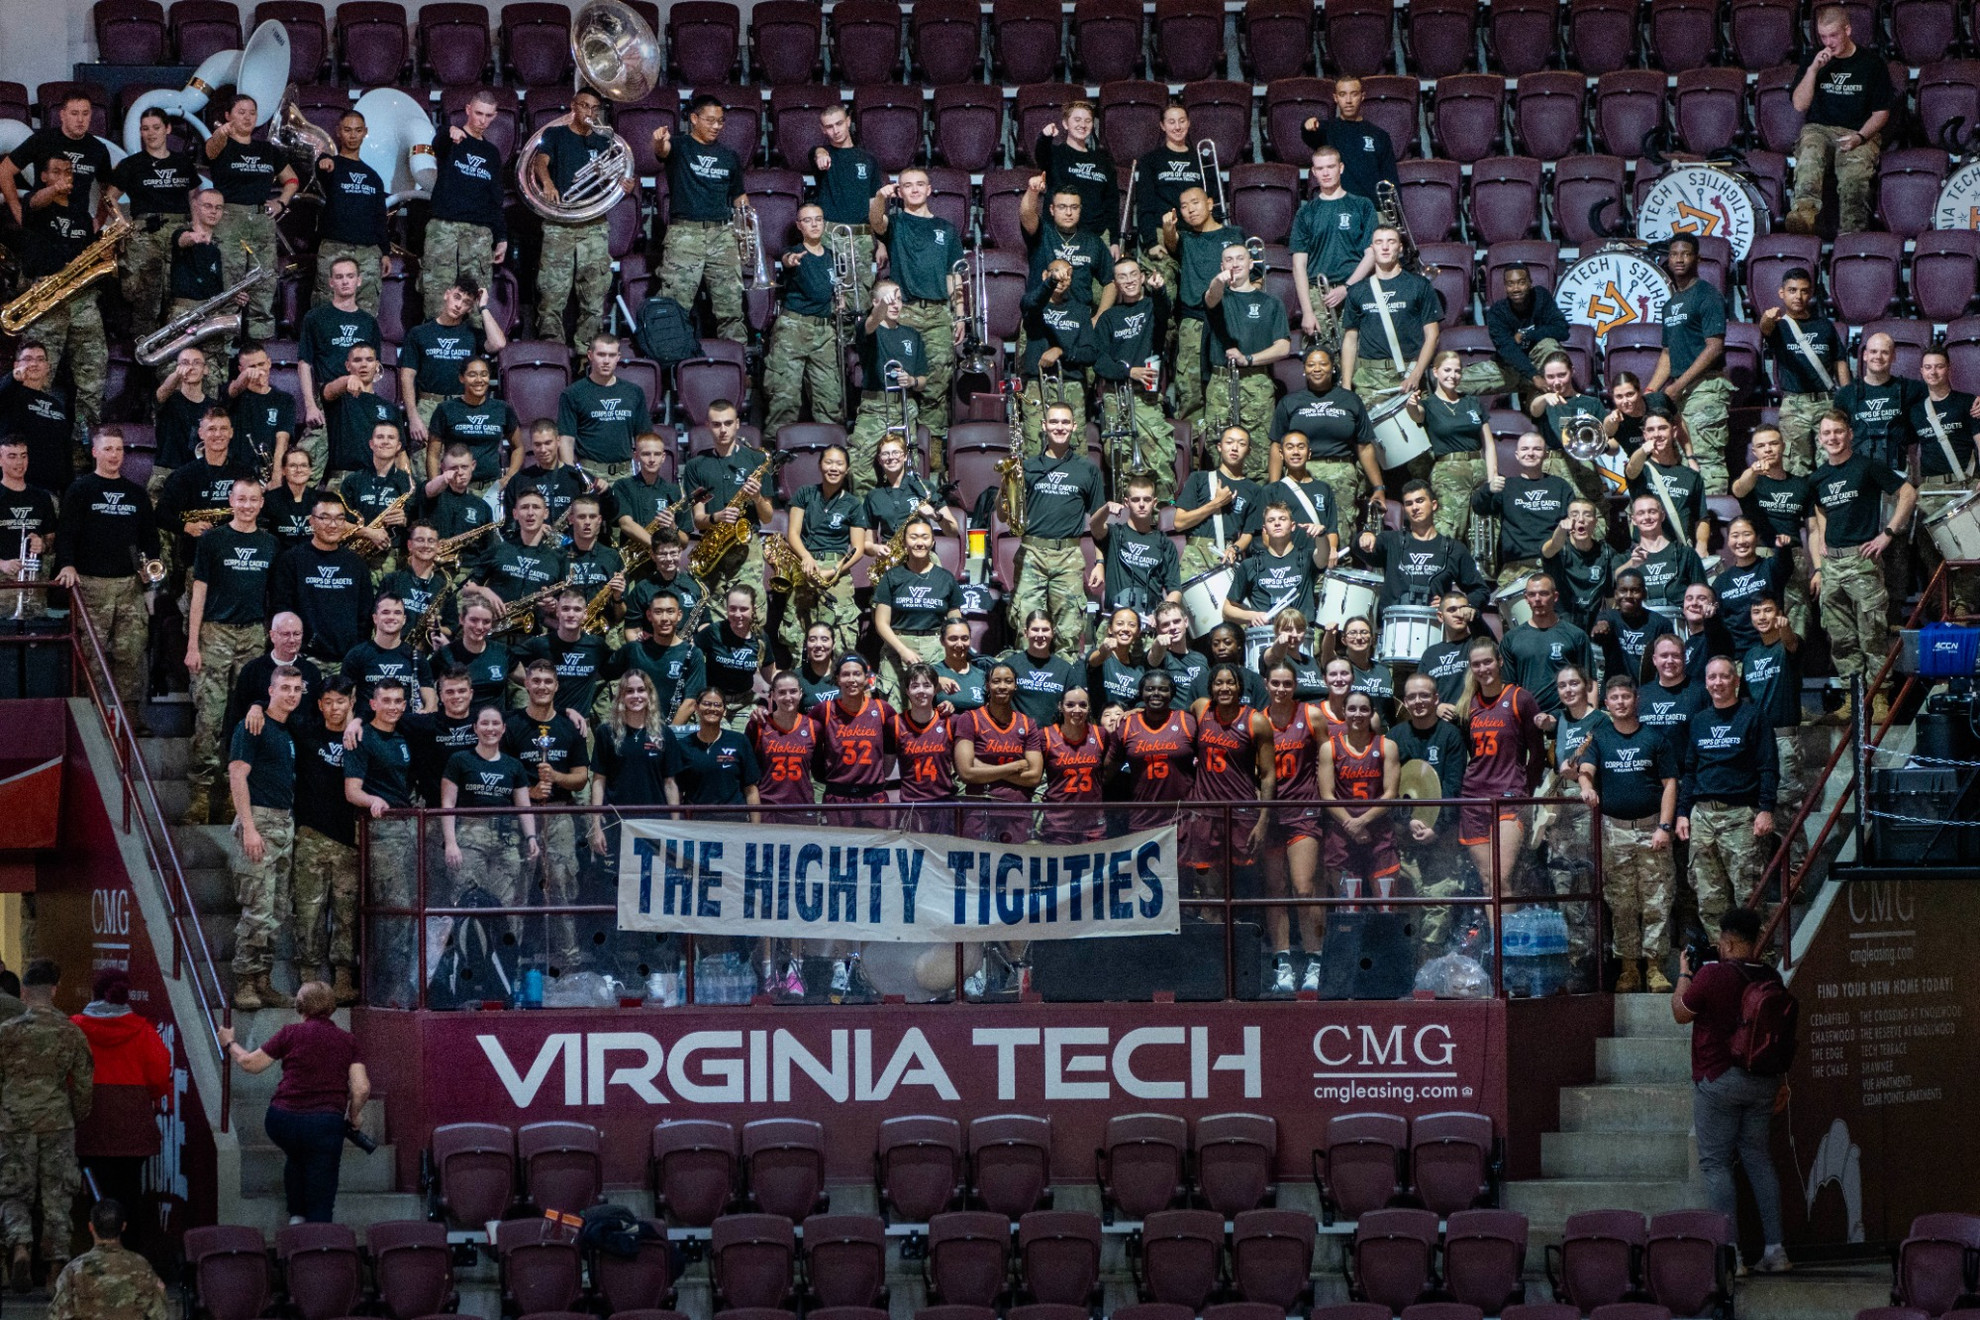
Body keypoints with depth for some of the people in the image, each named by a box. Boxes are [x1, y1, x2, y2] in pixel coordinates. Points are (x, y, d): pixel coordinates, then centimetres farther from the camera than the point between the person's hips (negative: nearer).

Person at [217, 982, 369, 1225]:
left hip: (283, 1120, 1)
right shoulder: (347, 1040, 6)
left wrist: (230, 1043, 26)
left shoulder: (292, 1033, 2)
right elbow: (362, 1089, -1)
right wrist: (354, 1115, 18)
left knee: (297, 1158, 36)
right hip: (326, 1122, -1)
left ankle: (296, 1216, 36)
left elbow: (250, 1063, 8)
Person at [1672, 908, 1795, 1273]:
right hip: (1763, 1081, 6)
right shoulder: (1771, 978, 2)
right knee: (1759, 1159, 12)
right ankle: (1775, 1248, 8)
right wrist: (1781, 1081, 22)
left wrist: (1684, 973, 13)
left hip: (1718, 1079, -6)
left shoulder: (1712, 975, -15)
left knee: (1716, 1163, 0)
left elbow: (1680, 1013, -2)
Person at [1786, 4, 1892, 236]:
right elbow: (1799, 105, 7)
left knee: (1855, 172, -34)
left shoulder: (1871, 63, 6)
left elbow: (1881, 112, 7)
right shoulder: (1813, 59, 13)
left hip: (1861, 132, -1)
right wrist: (1813, 69, -6)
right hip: (1818, 129, 1)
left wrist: (1860, 136, -12)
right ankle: (1804, 210, -62)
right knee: (1809, 157, -36)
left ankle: (1851, 234, -43)